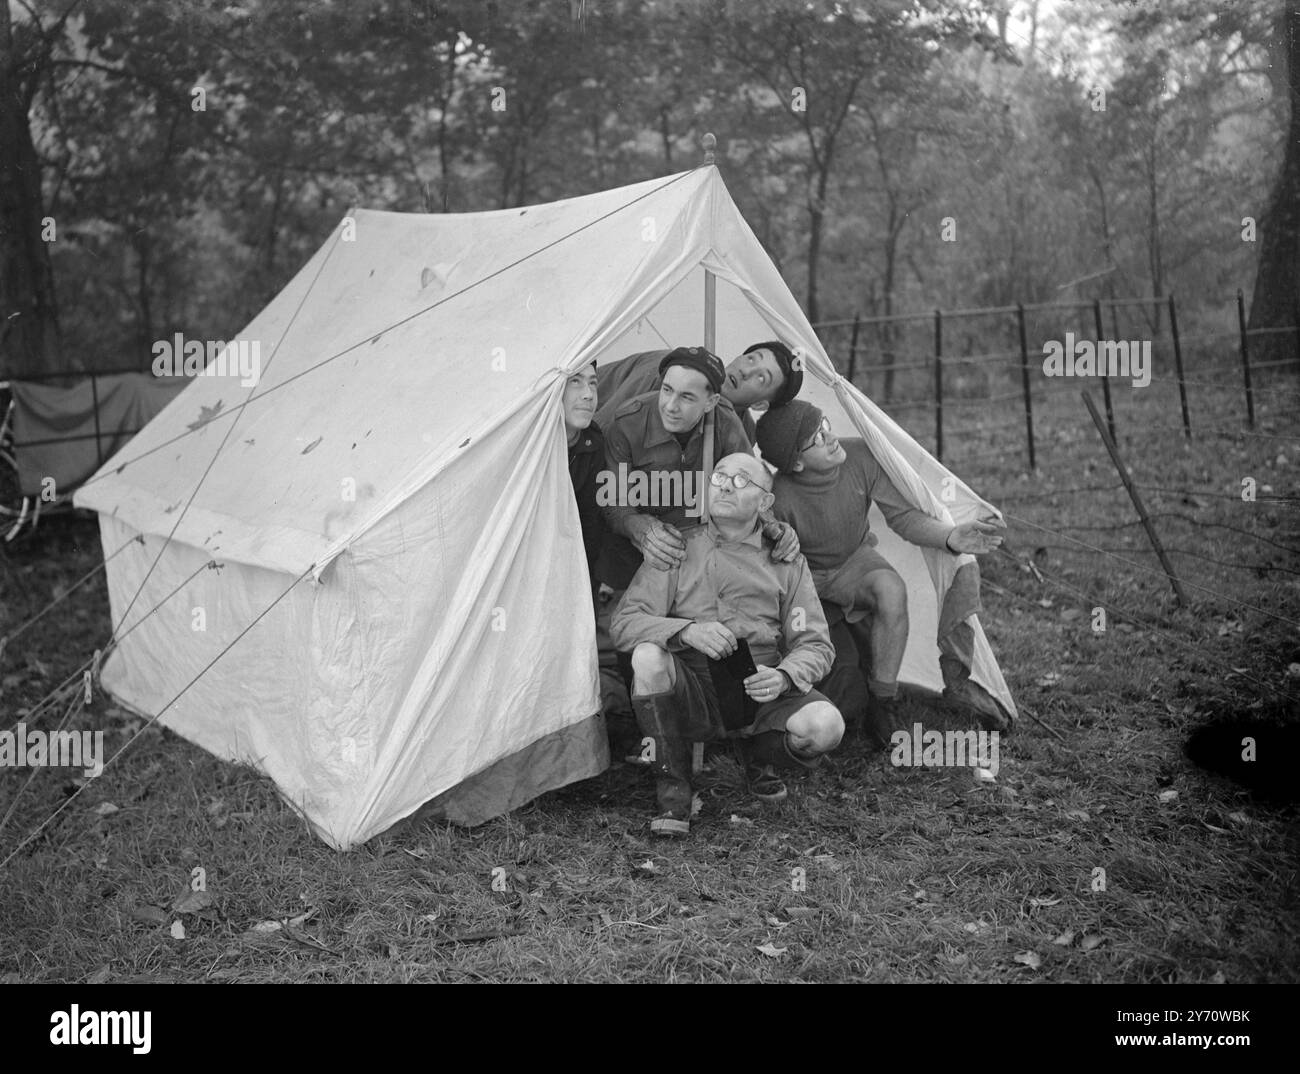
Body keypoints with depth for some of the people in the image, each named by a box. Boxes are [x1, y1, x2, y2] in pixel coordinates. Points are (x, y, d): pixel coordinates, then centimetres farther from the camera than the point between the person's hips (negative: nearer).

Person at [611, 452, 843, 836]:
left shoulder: (786, 560, 8)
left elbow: (815, 645, 5)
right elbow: (623, 623, -6)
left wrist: (785, 676, -19)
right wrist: (686, 630, -25)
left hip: (760, 692, 1)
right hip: (690, 698, -1)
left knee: (825, 725, -28)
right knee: (647, 656, -32)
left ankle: (762, 758, 9)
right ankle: (672, 787, -14)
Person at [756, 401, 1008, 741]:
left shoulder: (861, 455, -21)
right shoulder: (779, 500, -32)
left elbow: (904, 517, -15)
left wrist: (951, 537, -32)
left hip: (856, 561, 4)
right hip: (808, 581, -4)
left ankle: (955, 678, -8)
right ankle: (881, 704, -9)